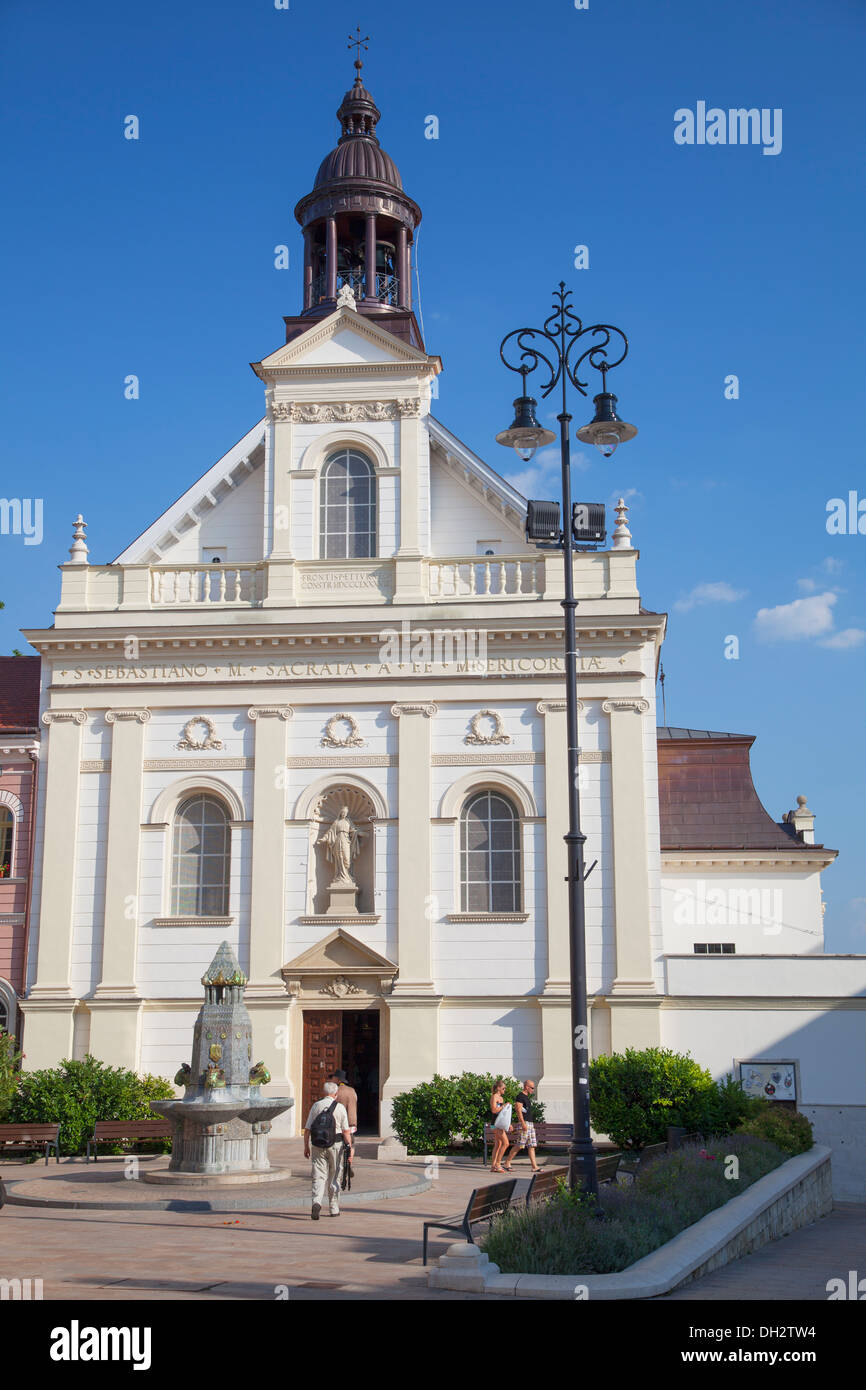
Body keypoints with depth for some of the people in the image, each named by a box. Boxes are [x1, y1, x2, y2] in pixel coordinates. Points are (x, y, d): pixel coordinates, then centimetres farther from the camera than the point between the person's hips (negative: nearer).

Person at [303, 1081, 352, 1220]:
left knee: (319, 1176, 1)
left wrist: (306, 1146, 11)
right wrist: (349, 1148, -1)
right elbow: (346, 1131, -5)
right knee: (334, 1177, 12)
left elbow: (307, 1129, 3)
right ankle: (334, 1208, 20)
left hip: (318, 1145, 1)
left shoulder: (316, 1106, 3)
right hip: (335, 1145, -1)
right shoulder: (340, 1107, -2)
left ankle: (316, 1202, -23)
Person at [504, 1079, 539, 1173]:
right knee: (518, 1146, -8)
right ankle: (507, 1163, 0)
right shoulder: (520, 1096, -10)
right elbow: (519, 1110, -18)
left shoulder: (527, 1097, 19)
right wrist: (523, 1123, -23)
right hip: (524, 1123, -10)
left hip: (530, 1124, 10)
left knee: (531, 1146, 5)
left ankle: (534, 1167, 4)